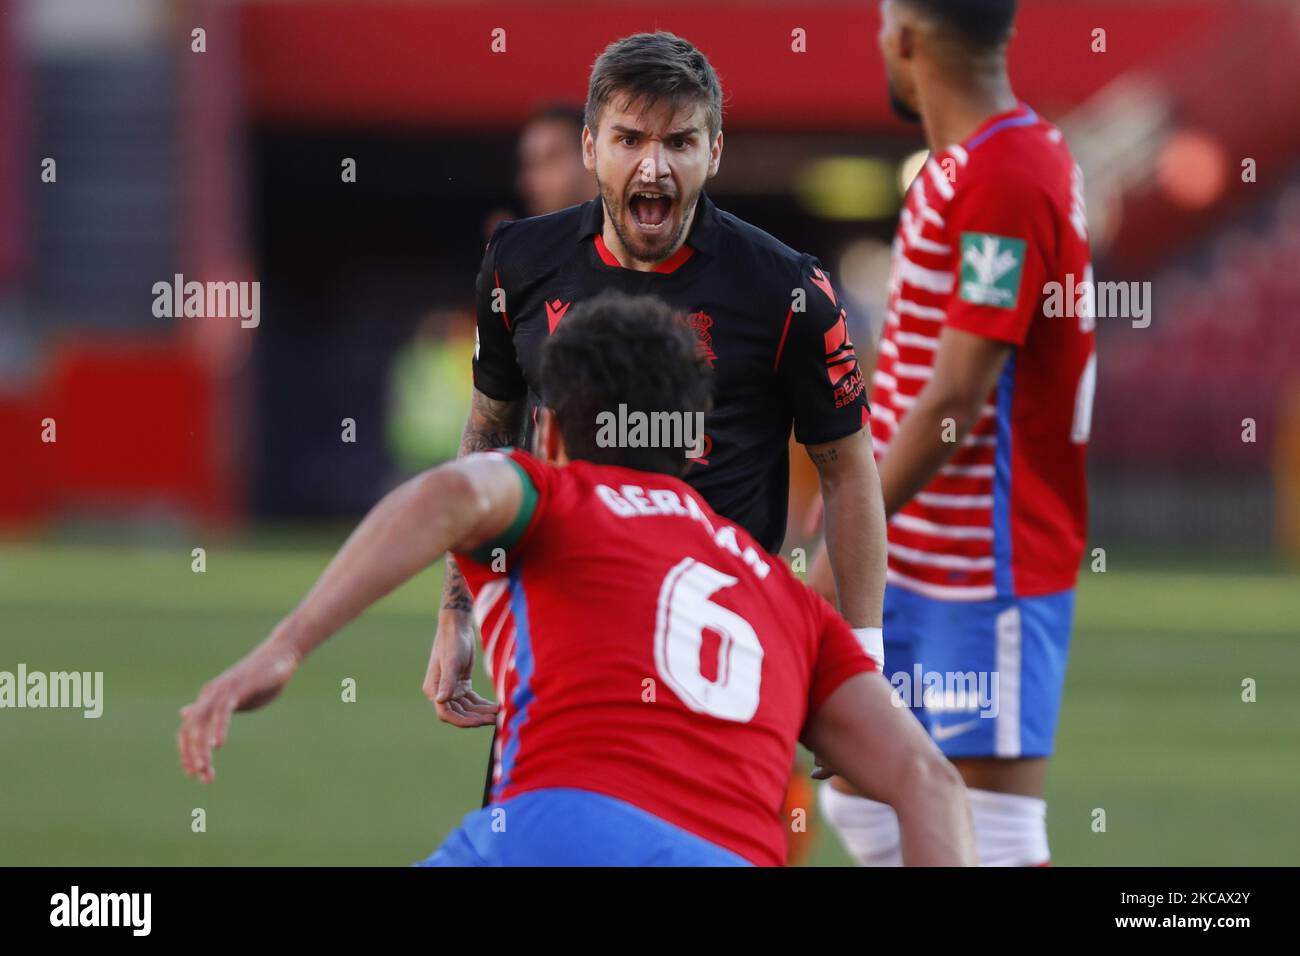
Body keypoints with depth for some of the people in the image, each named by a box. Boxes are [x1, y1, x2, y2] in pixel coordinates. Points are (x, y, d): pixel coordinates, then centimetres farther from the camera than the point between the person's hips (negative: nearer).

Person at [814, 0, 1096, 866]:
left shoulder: (1001, 182, -20)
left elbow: (954, 403, -22)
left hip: (989, 572, -10)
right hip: (914, 563, 10)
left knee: (997, 839, -8)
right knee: (860, 796, 15)